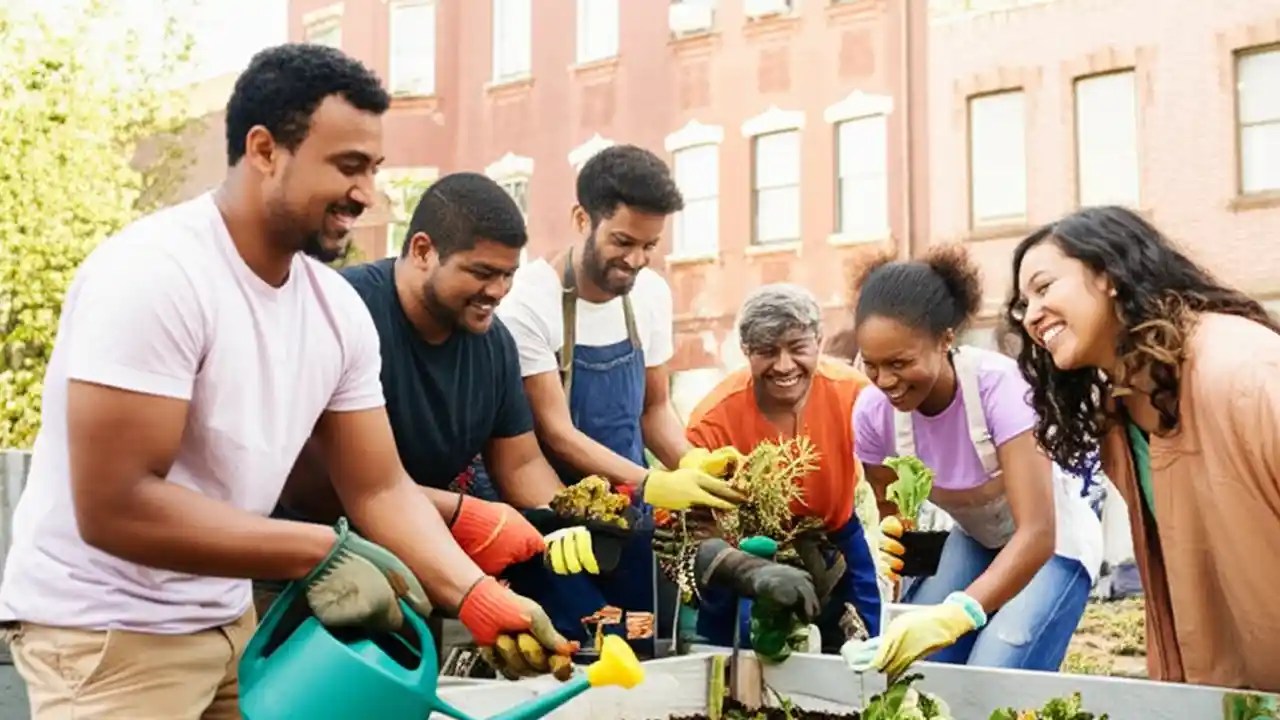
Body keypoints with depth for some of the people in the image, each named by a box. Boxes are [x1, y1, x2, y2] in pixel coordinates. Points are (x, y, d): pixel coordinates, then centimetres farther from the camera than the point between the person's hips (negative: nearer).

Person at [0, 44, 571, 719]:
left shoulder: (338, 308, -3)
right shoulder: (153, 273, -23)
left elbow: (381, 490, 0)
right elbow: (113, 506, -27)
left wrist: (483, 599, -14)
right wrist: (321, 551, -25)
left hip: (229, 617, 7)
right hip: (103, 630, -7)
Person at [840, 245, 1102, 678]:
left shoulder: (997, 385, -34)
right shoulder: (873, 411, -20)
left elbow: (1037, 532, -40)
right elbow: (894, 518, -7)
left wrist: (956, 614, -55)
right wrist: (893, 548, -33)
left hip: (1052, 543, -4)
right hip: (974, 541, 4)